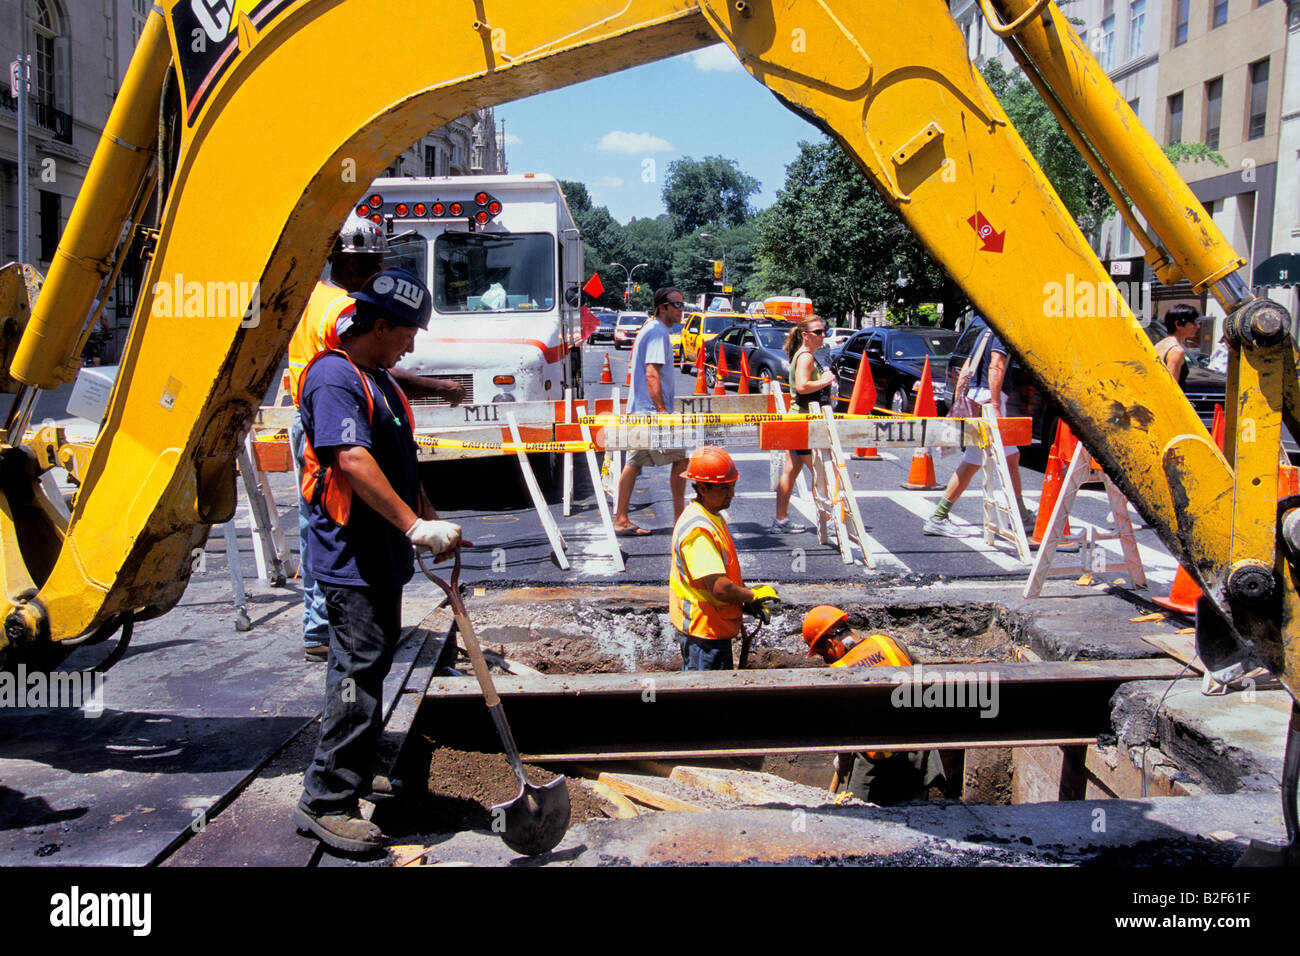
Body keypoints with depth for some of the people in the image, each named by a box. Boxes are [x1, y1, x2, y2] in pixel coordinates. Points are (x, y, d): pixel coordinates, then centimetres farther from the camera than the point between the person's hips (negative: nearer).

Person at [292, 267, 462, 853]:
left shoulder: (379, 379, 18)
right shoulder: (334, 377, -15)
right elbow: (353, 460, -28)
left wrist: (432, 521, 14)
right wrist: (415, 525, -31)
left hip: (383, 554, 10)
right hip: (351, 557, -10)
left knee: (371, 665, 18)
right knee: (358, 673, -10)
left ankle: (353, 775, 32)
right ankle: (324, 801, -2)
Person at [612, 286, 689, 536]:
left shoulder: (649, 329, 20)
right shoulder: (658, 332, -13)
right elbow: (652, 373, -21)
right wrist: (662, 410, -24)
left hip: (638, 410, 10)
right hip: (652, 411, -10)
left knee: (633, 463, 9)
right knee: (680, 458, -3)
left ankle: (621, 520, 11)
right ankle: (680, 518, 1)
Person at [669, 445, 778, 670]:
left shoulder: (715, 517, 9)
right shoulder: (697, 530, -25)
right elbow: (720, 588, -29)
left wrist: (747, 601, 5)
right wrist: (753, 595, -12)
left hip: (717, 626, 10)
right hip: (702, 628, -10)